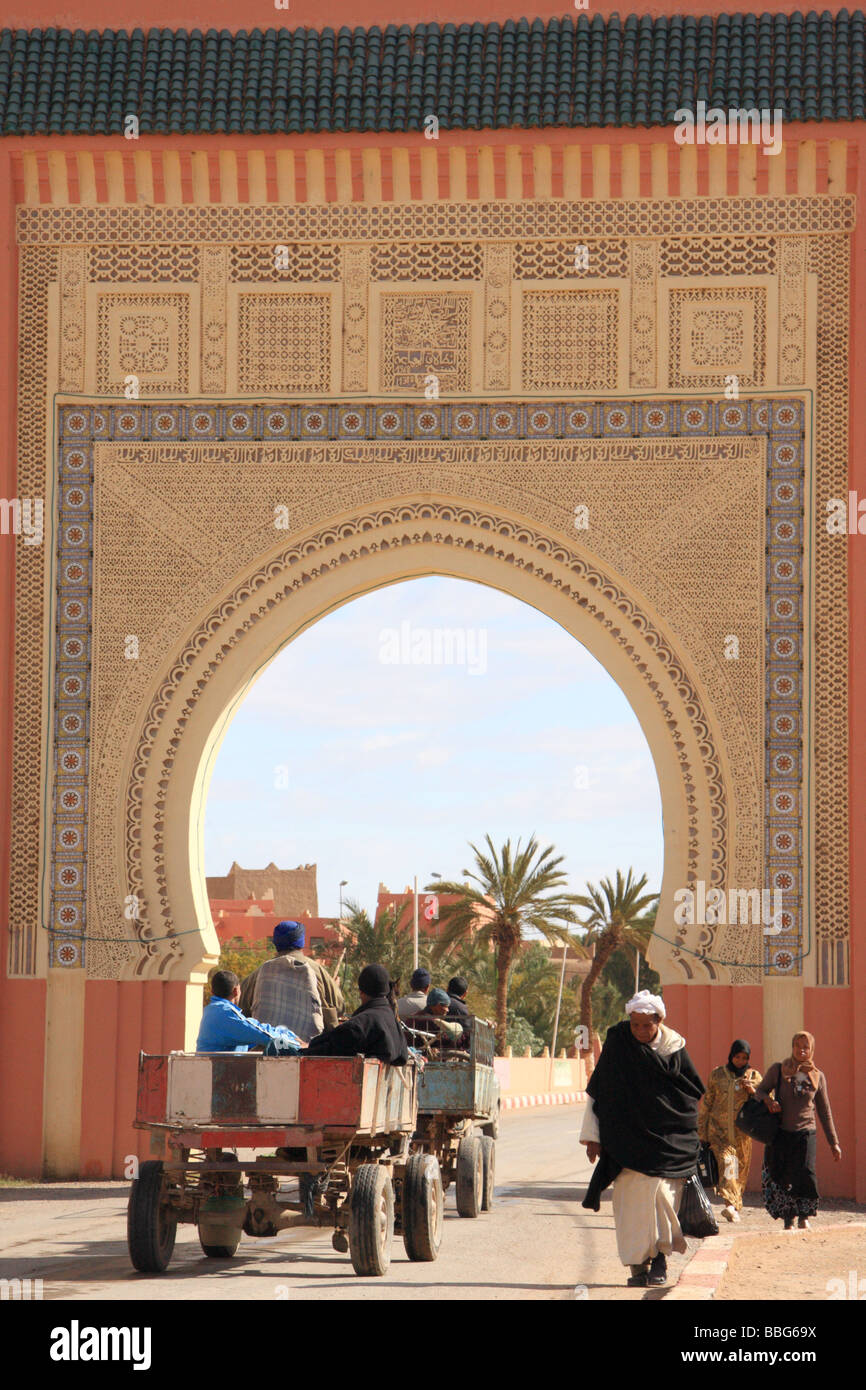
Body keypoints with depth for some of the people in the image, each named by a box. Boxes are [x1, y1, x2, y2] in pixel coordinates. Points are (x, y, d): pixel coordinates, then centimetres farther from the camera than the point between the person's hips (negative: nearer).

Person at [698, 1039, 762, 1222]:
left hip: (741, 1132, 2)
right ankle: (730, 1203, -30)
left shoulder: (754, 1076, 8)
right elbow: (705, 1104, 10)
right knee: (726, 1161, -20)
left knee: (741, 1169, 3)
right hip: (719, 1130, -2)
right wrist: (701, 1133, 8)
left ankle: (735, 1208, 16)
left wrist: (753, 1091, -16)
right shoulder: (717, 1075, 7)